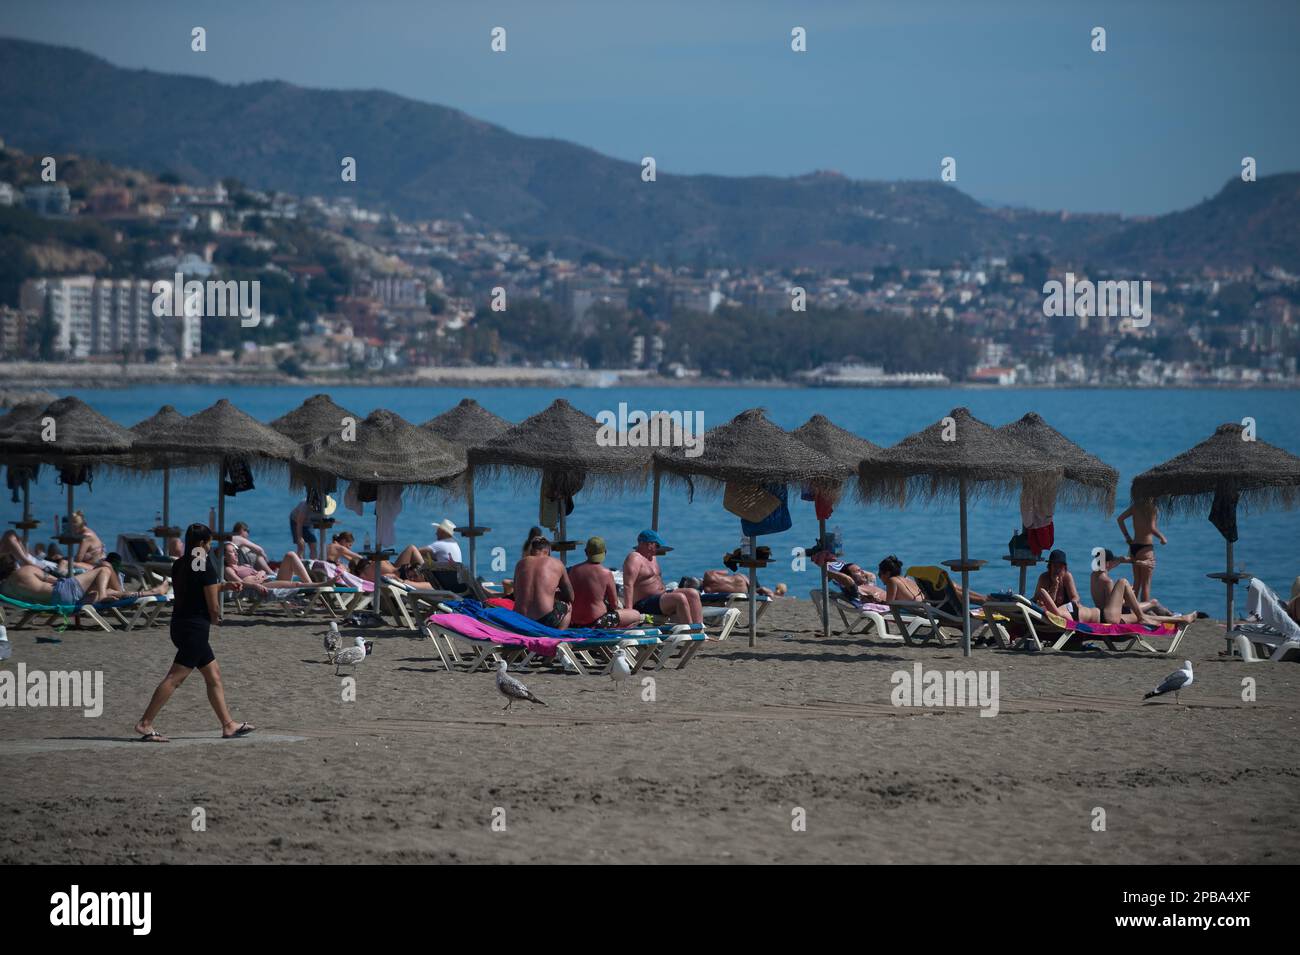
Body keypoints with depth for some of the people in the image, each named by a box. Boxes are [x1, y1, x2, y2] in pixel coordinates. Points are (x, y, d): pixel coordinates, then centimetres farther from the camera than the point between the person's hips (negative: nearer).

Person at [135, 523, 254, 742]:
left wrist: (224, 585, 22)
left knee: (214, 676, 15)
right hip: (196, 627, -9)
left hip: (180, 624, 9)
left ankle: (228, 725, 18)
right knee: (175, 678, -9)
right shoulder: (206, 566, -13)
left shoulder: (179, 565, 10)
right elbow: (213, 606, -12)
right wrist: (216, 618, 9)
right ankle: (145, 723, -12)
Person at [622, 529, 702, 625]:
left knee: (693, 593, -4)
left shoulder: (653, 557, 19)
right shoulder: (635, 558, -12)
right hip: (643, 604, -10)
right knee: (680, 598, -28)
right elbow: (628, 585, -22)